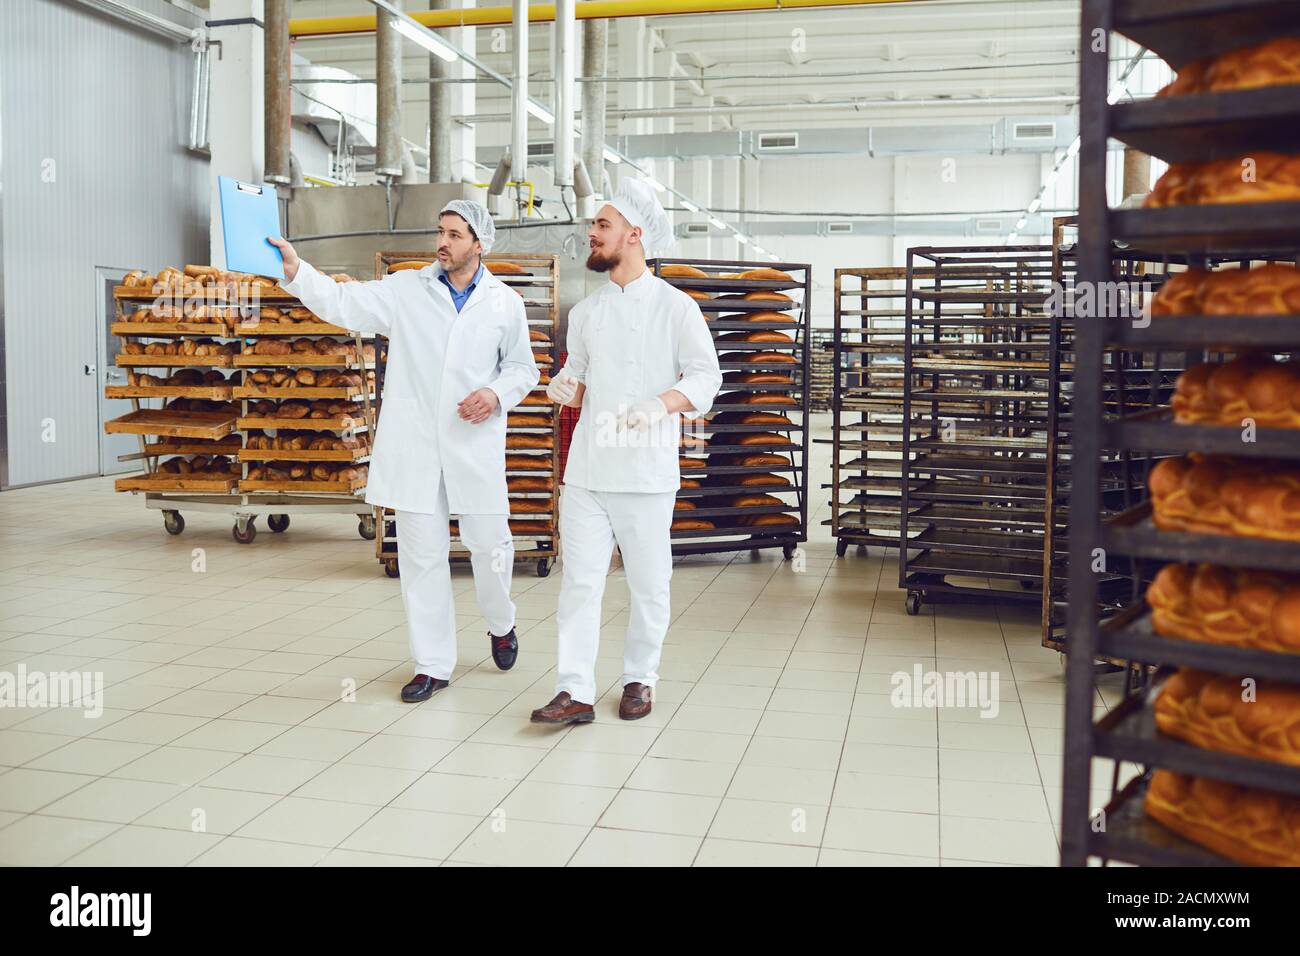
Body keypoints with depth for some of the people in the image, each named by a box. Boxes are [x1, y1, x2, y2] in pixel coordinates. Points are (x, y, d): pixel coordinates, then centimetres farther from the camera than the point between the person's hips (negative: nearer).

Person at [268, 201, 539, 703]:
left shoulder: (505, 302, 5)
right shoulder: (406, 289, 4)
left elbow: (523, 368, 12)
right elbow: (342, 303, -5)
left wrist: (497, 393, -8)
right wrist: (295, 269, -20)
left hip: (475, 445, 0)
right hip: (414, 448, 0)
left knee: (490, 544, 5)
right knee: (422, 556, 5)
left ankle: (501, 624, 37)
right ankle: (433, 665, 16)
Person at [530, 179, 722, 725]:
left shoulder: (674, 306, -3)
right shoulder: (586, 312, 12)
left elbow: (705, 376, -5)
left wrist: (660, 405, -22)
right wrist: (565, 388, -3)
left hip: (646, 470, -4)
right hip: (587, 468, 4)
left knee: (648, 583, 6)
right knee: (579, 580, 0)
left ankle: (640, 679, 24)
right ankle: (574, 692, 3)